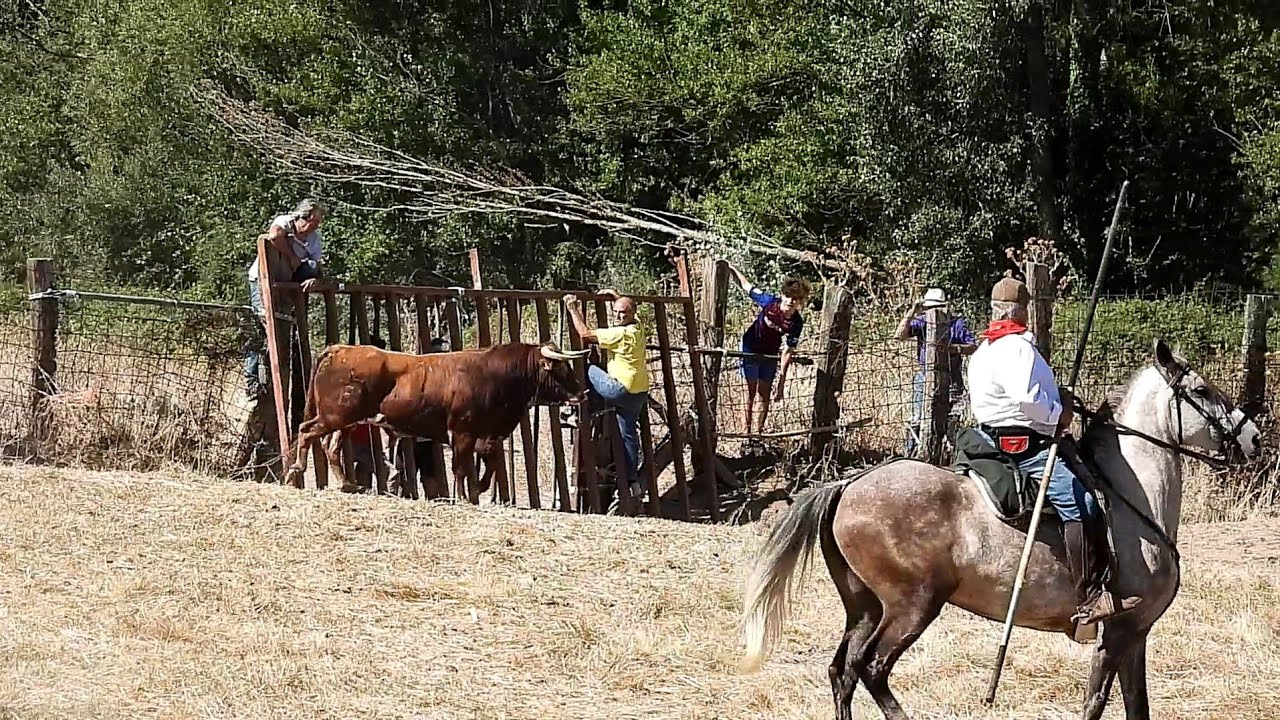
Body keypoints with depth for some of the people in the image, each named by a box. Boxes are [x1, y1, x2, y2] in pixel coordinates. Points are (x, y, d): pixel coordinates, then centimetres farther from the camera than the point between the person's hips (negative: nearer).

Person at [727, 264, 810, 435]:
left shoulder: (796, 323, -21)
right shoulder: (770, 302, -26)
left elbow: (787, 352, -16)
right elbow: (746, 285, -13)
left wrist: (782, 380, -17)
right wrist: (731, 269, -20)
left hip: (770, 355, 3)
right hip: (750, 349, -2)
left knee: (765, 395, 11)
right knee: (750, 392, -3)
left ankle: (760, 431, 23)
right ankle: (746, 431, 1)